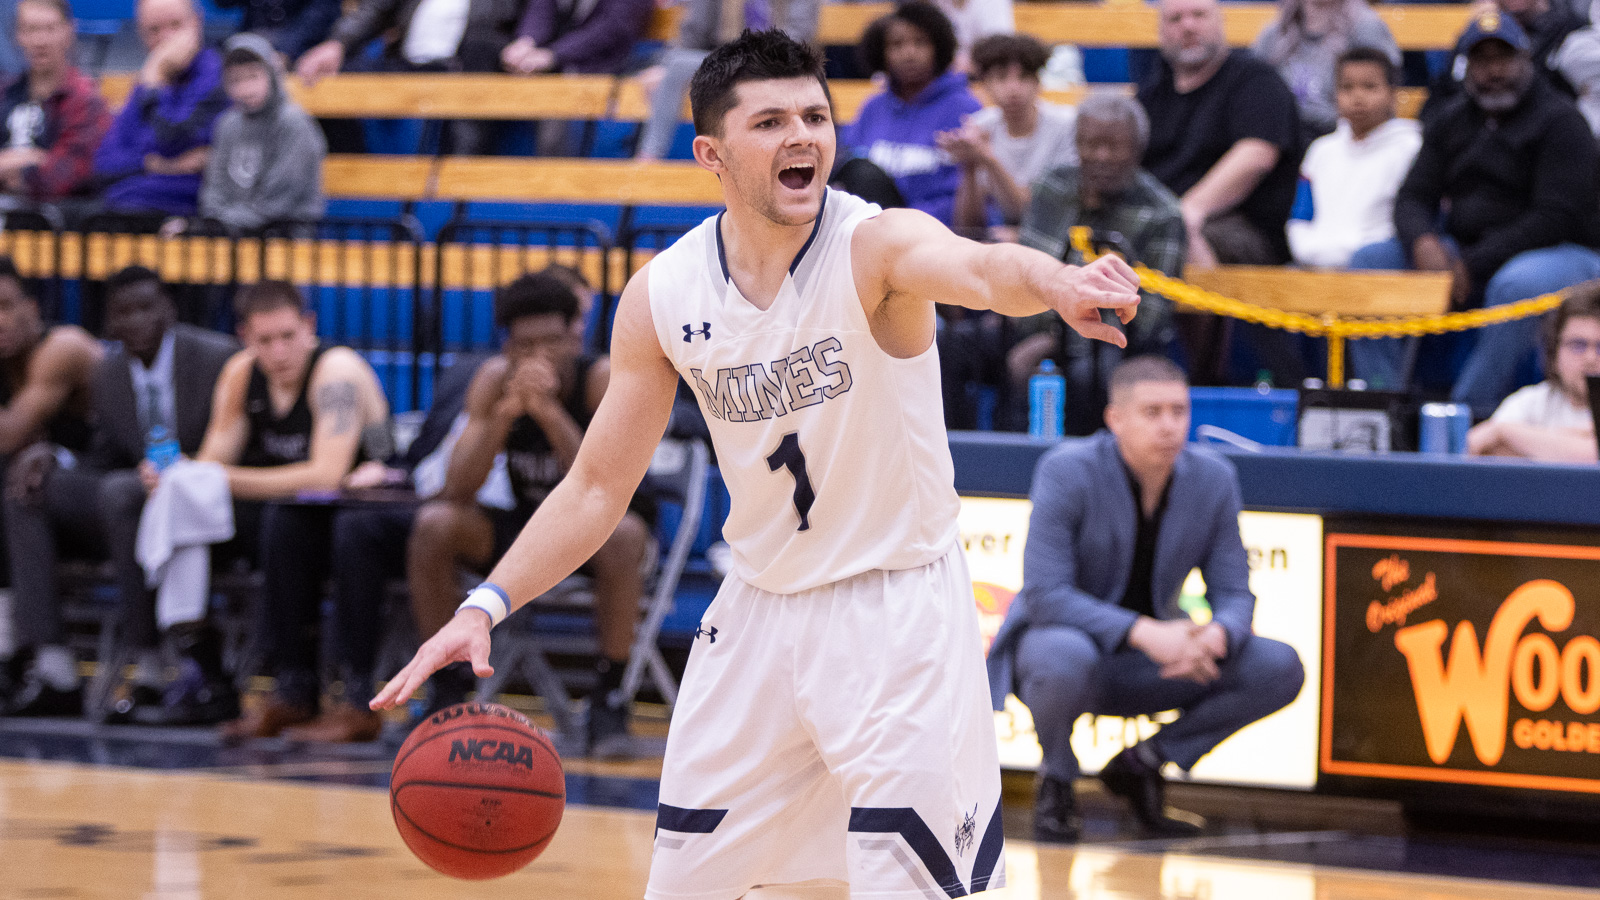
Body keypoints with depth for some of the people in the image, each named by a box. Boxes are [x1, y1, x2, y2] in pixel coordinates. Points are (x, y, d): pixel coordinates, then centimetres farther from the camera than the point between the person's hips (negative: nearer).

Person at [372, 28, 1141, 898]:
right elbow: (596, 487, 3)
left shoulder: (876, 247, -19)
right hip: (760, 609, 5)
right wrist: (486, 605, -9)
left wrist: (1056, 284, -67)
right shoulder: (663, 296, -6)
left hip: (895, 609, -5)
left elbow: (980, 268, -44)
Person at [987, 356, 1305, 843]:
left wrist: (1215, 636, -30)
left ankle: (1142, 763, 2)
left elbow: (1233, 593, -3)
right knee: (1067, 658, -42)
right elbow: (1044, 594, -25)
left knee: (1281, 670, -15)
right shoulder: (1066, 472, -20)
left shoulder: (1214, 479, -6)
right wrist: (1145, 633, -37)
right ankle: (1056, 780, -9)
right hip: (1061, 637, -5)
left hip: (1147, 663, 5)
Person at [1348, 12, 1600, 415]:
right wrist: (1423, 242, -19)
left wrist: (1473, 264, -21)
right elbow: (1413, 197, 8)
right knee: (1368, 260, -10)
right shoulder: (1451, 122, 13)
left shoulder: (1560, 121, -8)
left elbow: (1557, 218, -16)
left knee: (1517, 285, -41)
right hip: (1465, 254, 6)